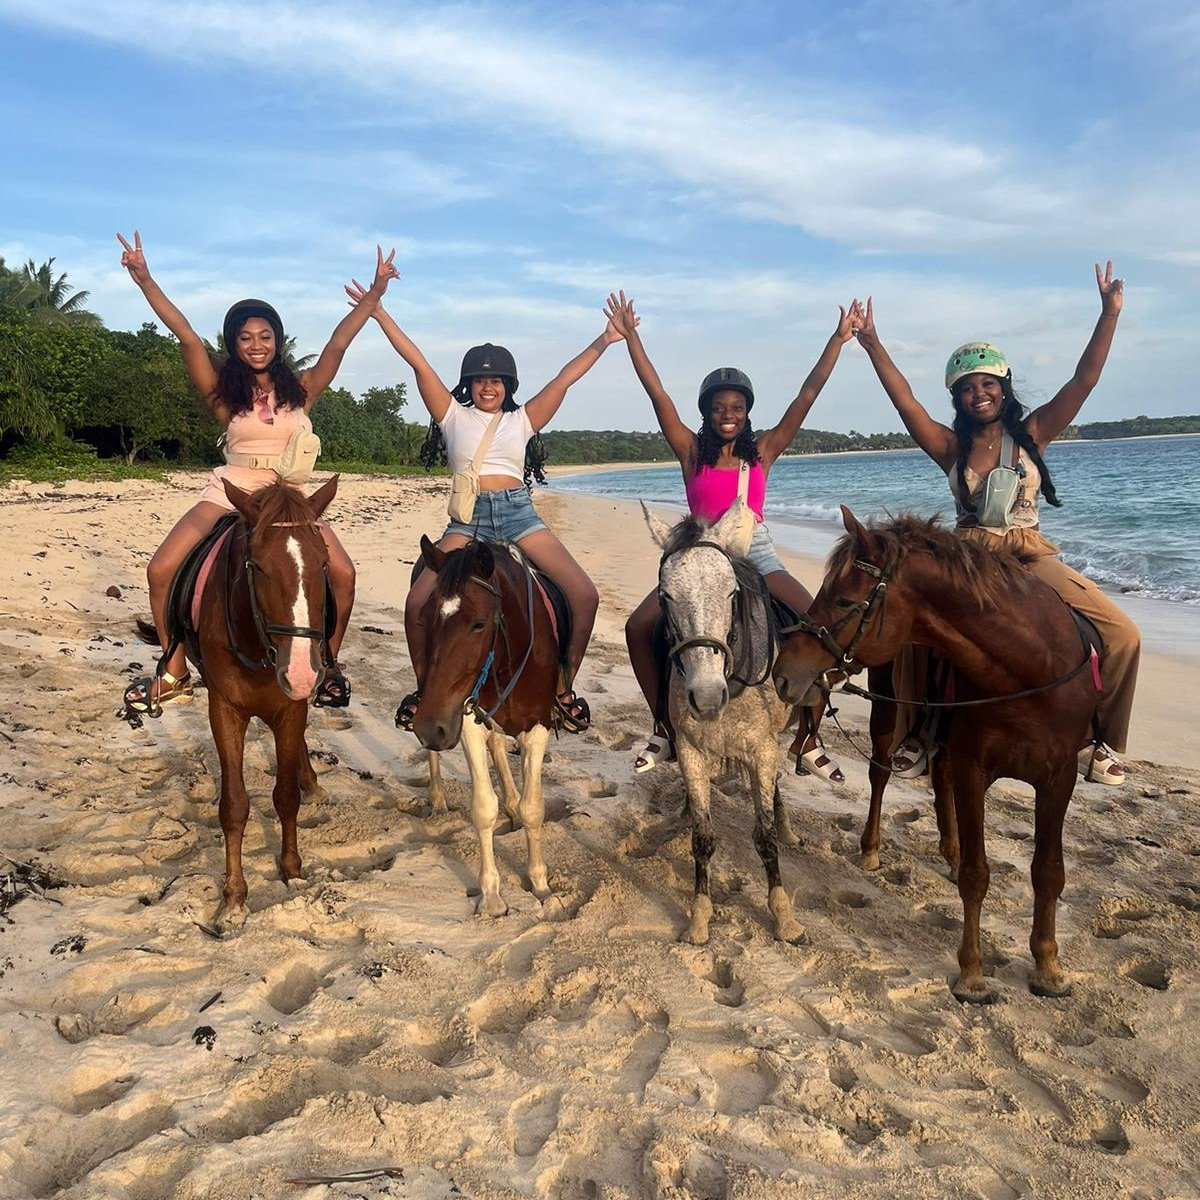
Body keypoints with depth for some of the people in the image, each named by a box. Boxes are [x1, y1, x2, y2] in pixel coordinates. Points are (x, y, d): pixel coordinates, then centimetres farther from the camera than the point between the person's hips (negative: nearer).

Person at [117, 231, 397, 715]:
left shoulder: (300, 388, 7)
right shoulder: (223, 392, 4)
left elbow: (339, 342, 0)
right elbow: (186, 336, -5)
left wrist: (375, 292, -6)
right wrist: (144, 279, -13)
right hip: (230, 492, 0)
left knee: (342, 574, -18)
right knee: (161, 570, -13)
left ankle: (328, 664, 4)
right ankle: (174, 671, 5)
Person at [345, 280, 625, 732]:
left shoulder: (522, 420, 16)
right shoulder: (454, 416, 13)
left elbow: (566, 377, 12)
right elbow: (418, 362, 9)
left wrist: (604, 340, 6)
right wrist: (377, 310, 6)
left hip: (518, 514, 1)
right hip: (468, 517, -1)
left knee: (585, 594, -16)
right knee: (417, 601, -20)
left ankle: (564, 686, 2)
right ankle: (423, 686, 5)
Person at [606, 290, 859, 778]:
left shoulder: (763, 450, 6)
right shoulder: (691, 451, 4)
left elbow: (808, 394, 3)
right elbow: (656, 392, -1)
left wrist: (839, 339, 1)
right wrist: (630, 337, -5)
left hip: (754, 552, 0)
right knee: (639, 626, -18)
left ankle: (808, 740, -3)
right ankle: (665, 730, 1)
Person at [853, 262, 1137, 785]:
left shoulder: (1032, 433, 3)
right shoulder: (951, 446, 2)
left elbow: (1084, 380, -4)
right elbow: (905, 401, -8)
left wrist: (1110, 313, -11)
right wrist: (872, 346, -15)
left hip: (1032, 557, 1)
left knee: (1123, 635, -12)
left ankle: (1102, 741, 8)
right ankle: (918, 733, -1)